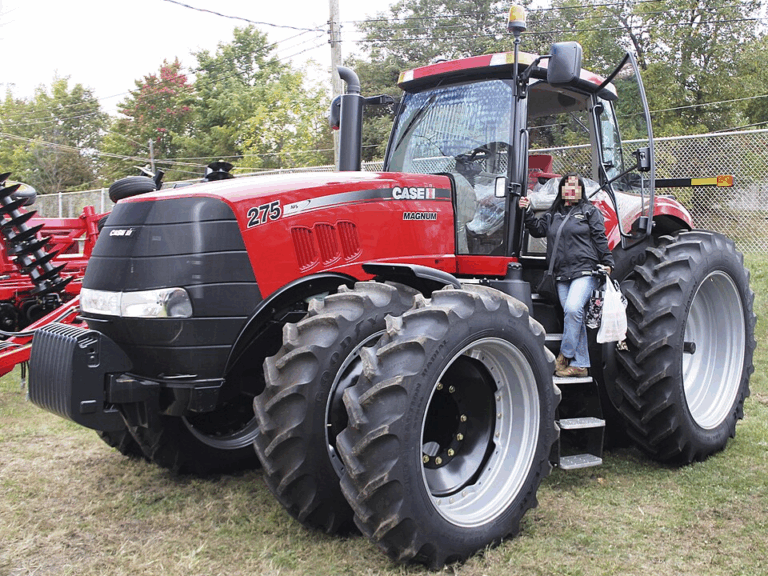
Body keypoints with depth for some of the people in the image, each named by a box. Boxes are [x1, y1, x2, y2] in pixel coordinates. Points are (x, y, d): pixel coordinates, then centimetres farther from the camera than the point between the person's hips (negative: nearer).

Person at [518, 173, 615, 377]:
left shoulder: (589, 211, 7)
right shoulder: (553, 215, 19)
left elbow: (600, 238, 2)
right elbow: (538, 229, 9)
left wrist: (607, 262, -6)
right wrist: (527, 212, -3)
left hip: (585, 271, -5)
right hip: (562, 275, 5)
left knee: (573, 308, -24)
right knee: (573, 316, 6)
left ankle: (565, 355, -11)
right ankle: (580, 364, 10)